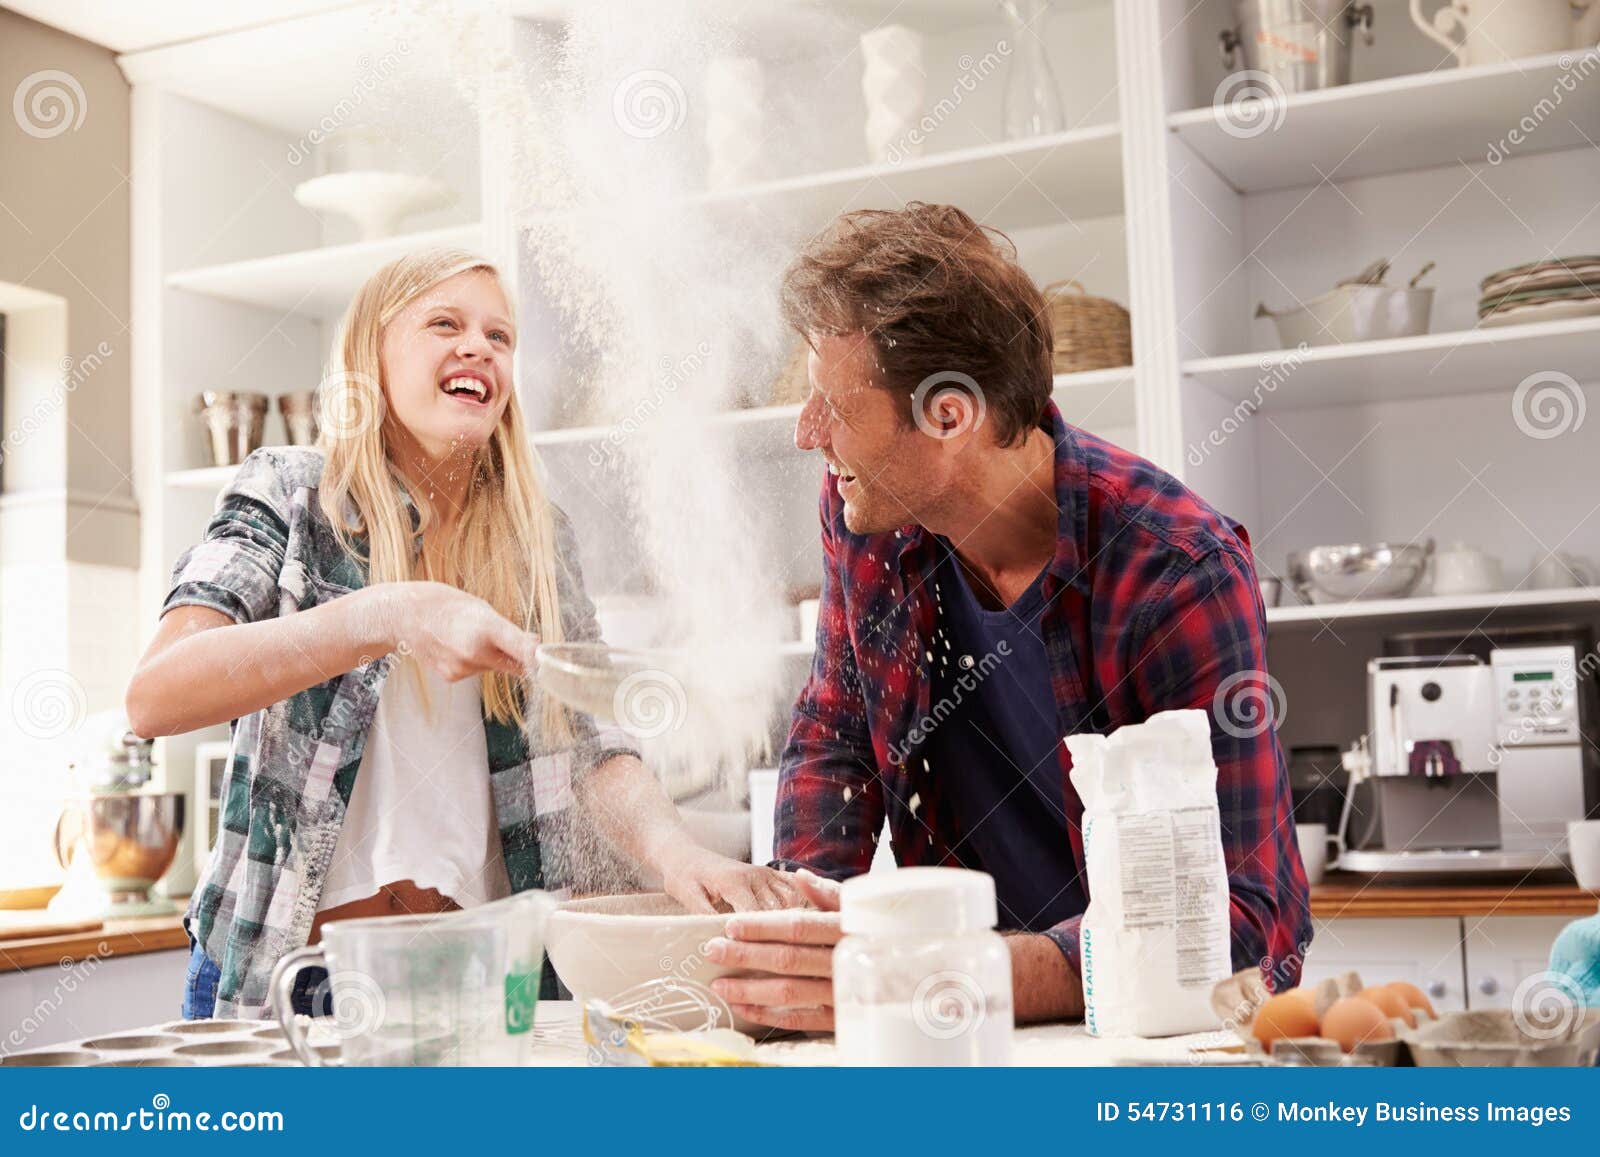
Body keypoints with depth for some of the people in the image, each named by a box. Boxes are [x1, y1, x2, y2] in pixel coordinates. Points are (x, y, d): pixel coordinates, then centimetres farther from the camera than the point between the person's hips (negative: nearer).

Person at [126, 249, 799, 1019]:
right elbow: (154, 695, -17)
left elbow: (591, 747, 2)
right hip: (289, 974, -3)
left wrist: (672, 848, -20)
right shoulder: (291, 495, -2)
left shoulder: (537, 540, 8)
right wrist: (385, 618, -29)